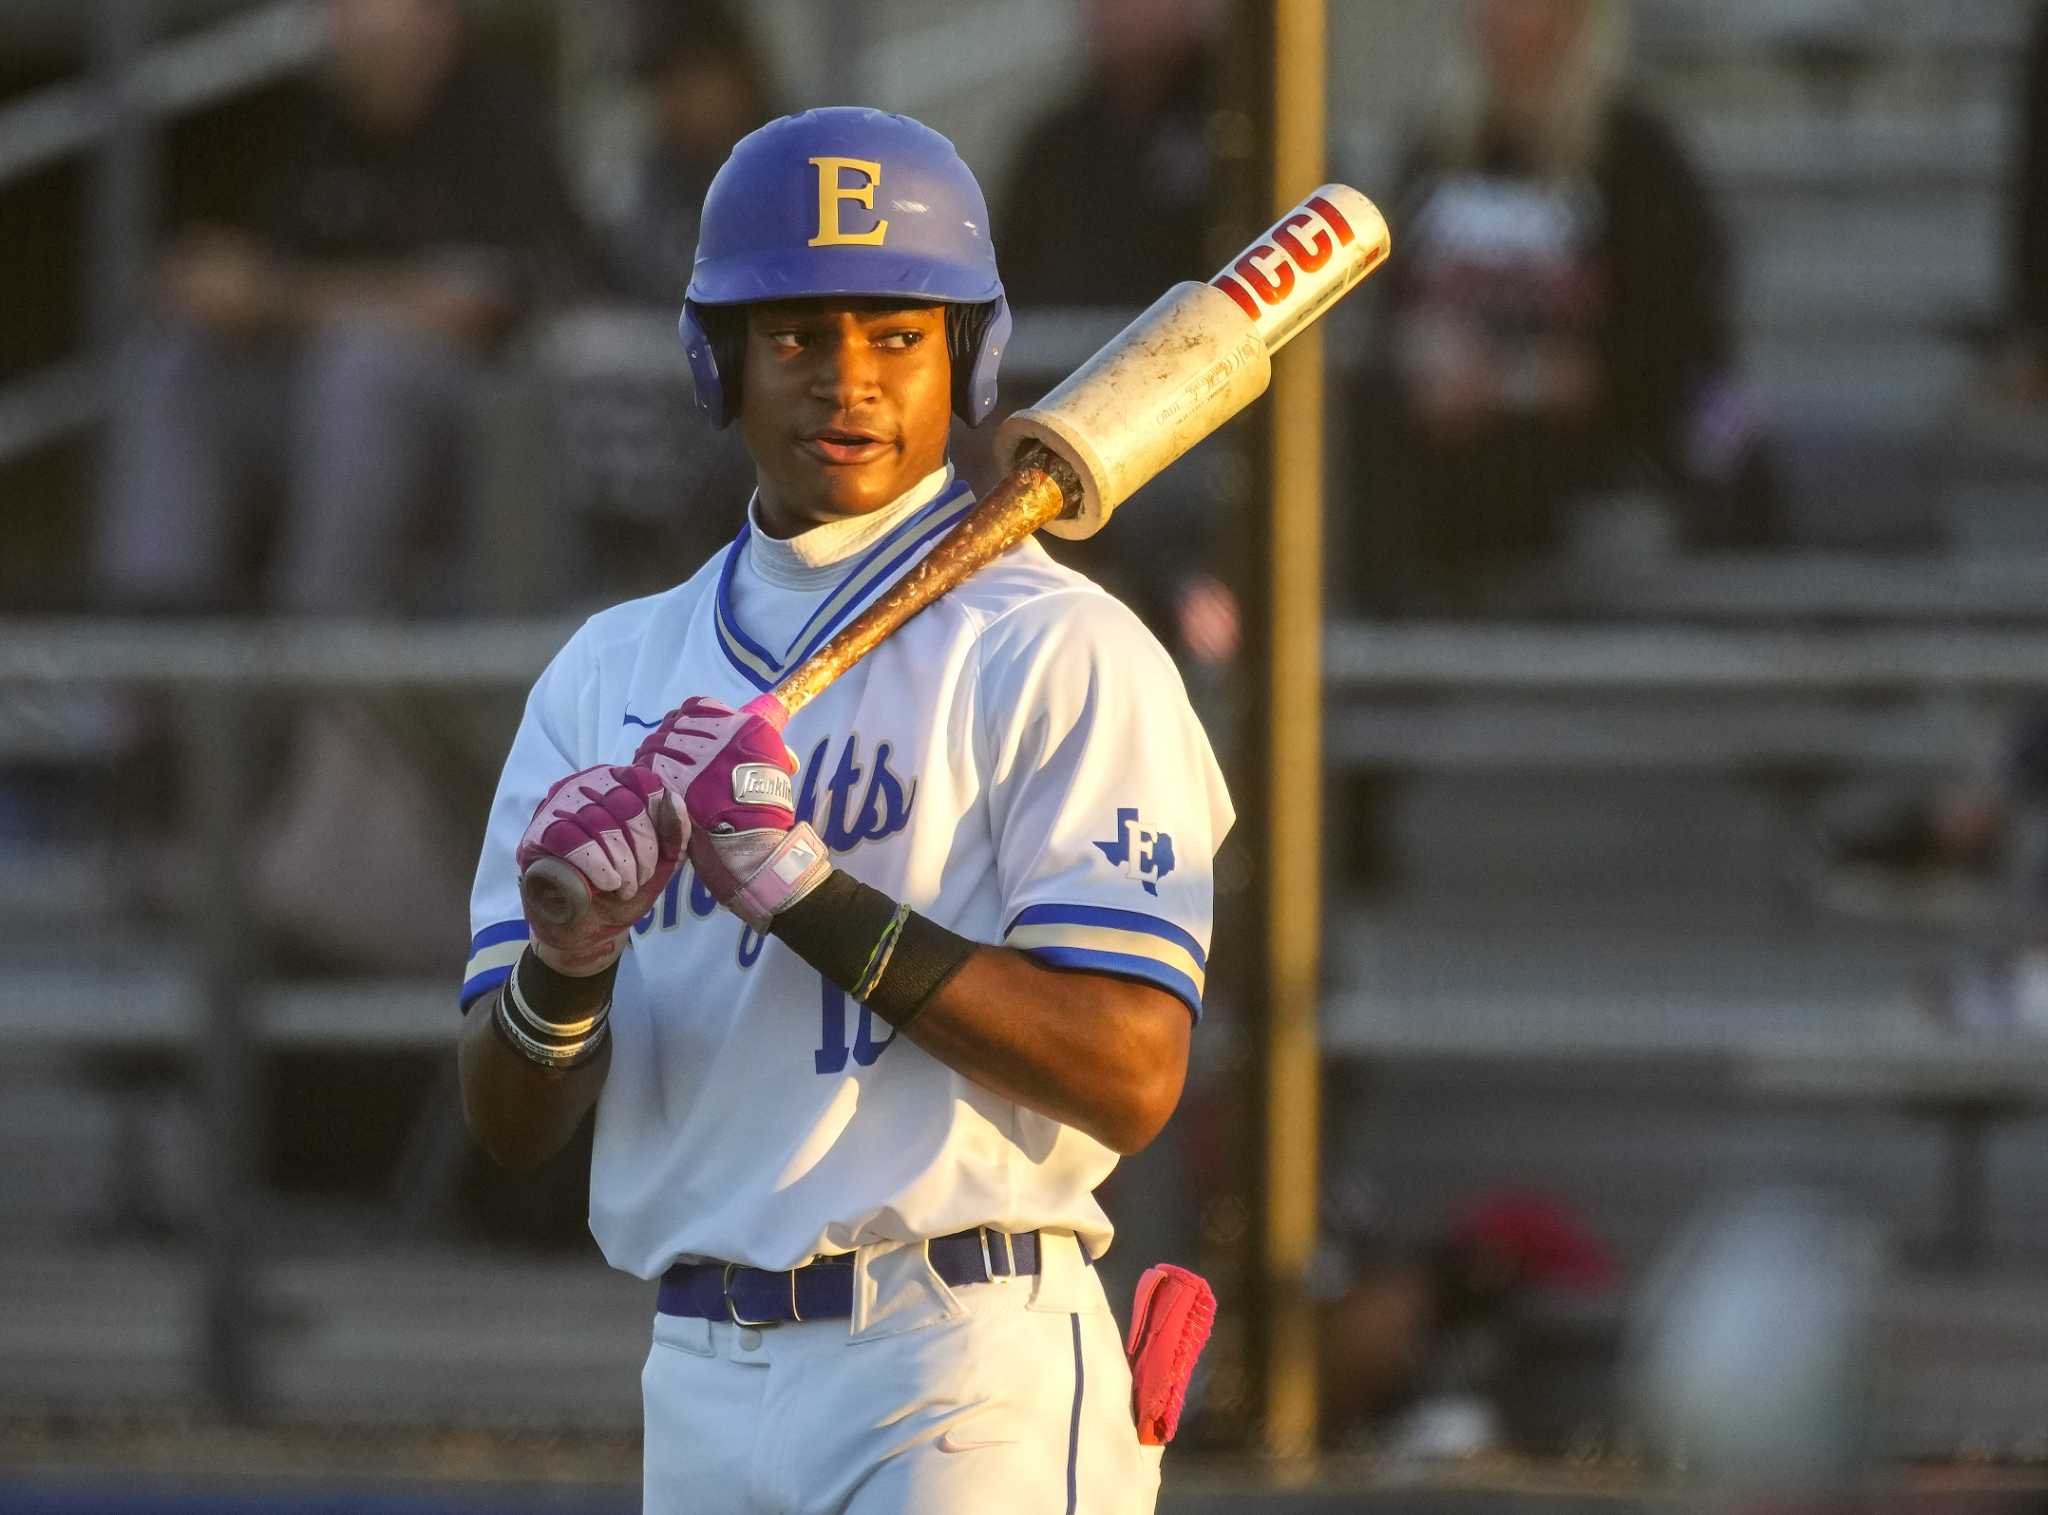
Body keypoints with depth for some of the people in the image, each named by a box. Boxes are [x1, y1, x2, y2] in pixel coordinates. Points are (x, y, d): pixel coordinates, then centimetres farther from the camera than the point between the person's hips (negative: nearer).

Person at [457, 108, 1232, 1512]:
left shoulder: (1059, 653, -3)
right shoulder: (614, 673, 14)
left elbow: (1131, 1077, -14)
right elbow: (510, 1122, 9)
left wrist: (813, 892, -20)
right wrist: (566, 964, -14)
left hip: (970, 1392, -6)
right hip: (702, 1384, 6)